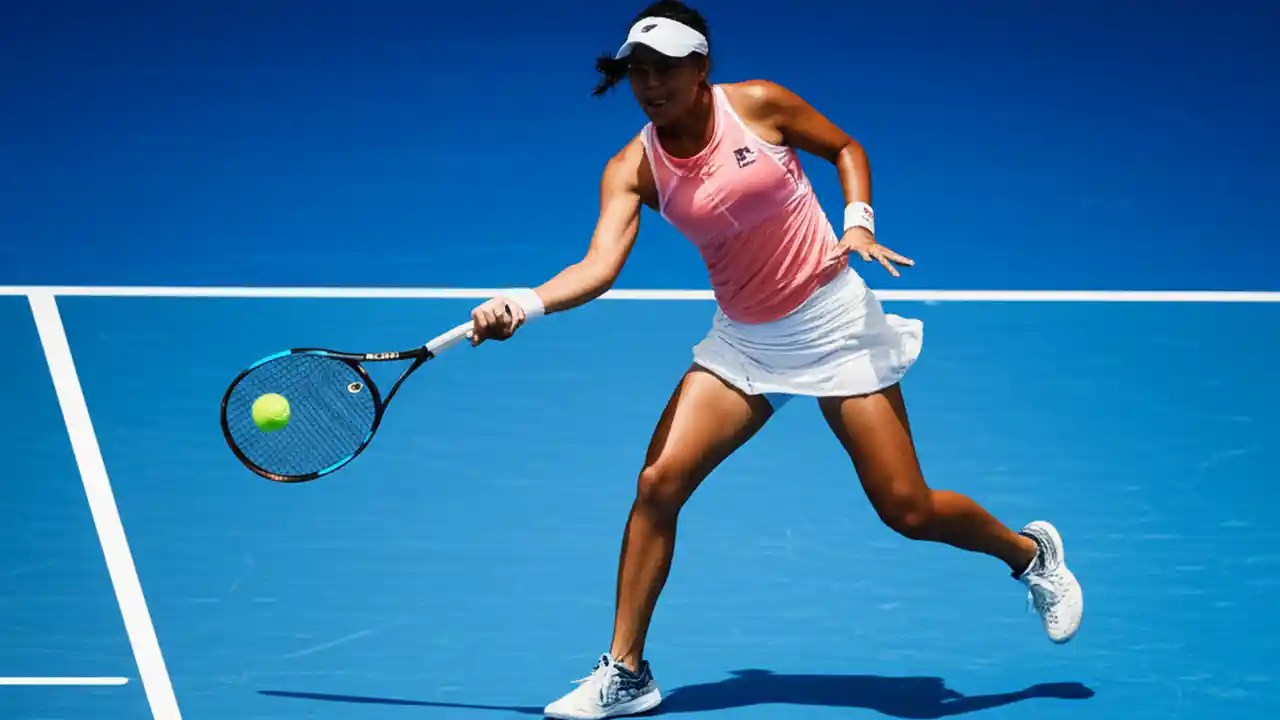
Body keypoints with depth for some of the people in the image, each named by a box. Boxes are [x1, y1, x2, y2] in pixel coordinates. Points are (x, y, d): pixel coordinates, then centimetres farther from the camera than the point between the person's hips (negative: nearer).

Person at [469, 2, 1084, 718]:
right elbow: (600, 267, -20)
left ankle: (1031, 552, 28)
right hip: (744, 342, 3)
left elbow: (845, 147, 4)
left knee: (908, 510, -3)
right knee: (659, 480, -13)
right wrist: (525, 303, -37)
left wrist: (858, 222, -12)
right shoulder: (632, 169, -7)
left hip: (833, 322, -3)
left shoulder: (759, 104, -12)